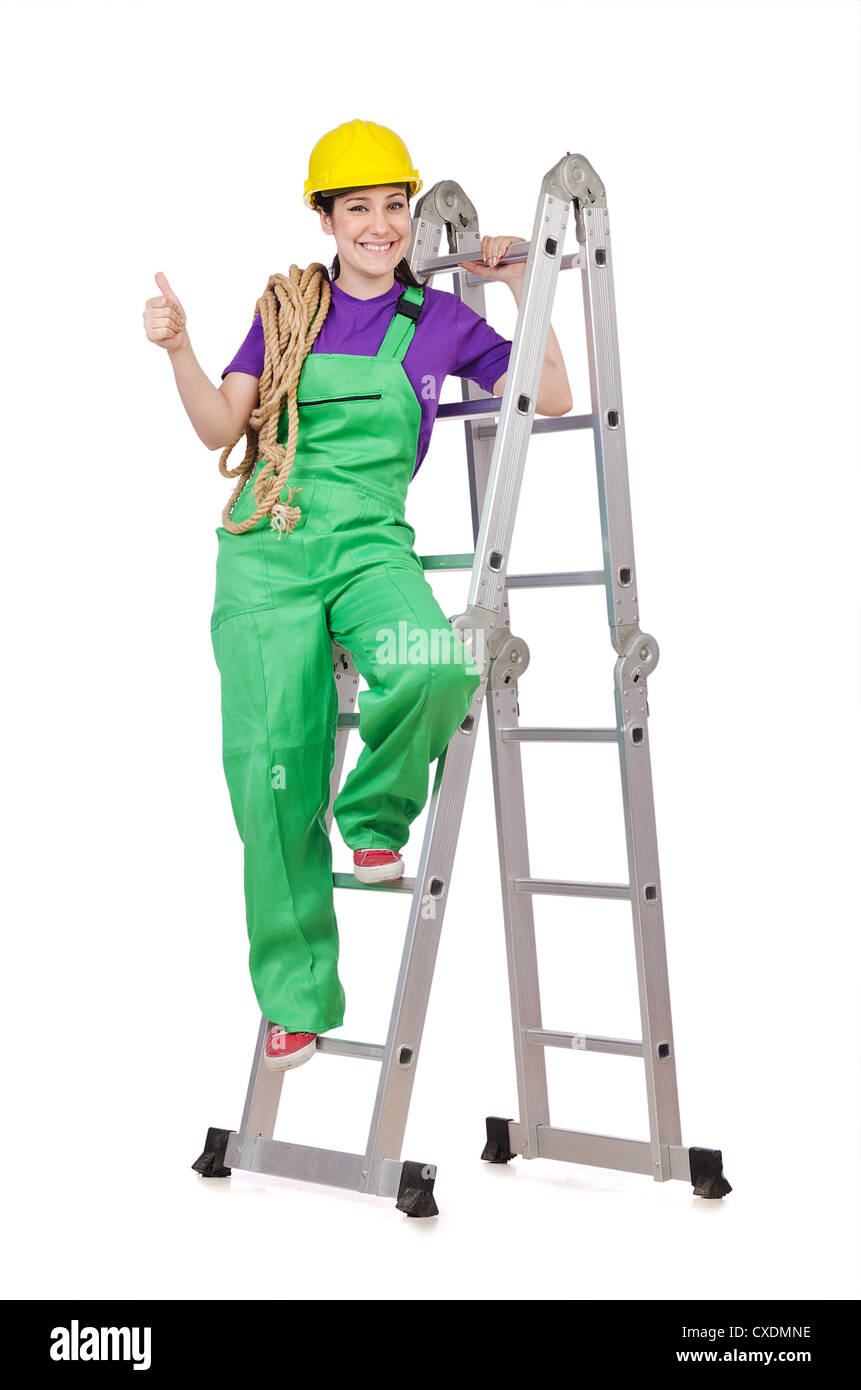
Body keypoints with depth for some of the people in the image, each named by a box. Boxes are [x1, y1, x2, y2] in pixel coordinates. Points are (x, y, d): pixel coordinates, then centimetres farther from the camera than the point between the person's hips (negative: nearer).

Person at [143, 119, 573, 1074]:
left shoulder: (441, 317, 10)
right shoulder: (286, 307, 12)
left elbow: (553, 397, 11)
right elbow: (220, 430, 8)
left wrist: (519, 284, 8)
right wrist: (177, 350, -7)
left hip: (369, 543, -1)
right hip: (267, 550, 1)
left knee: (437, 665, -36)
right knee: (272, 773, -6)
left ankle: (374, 816, -5)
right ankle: (295, 999, 7)